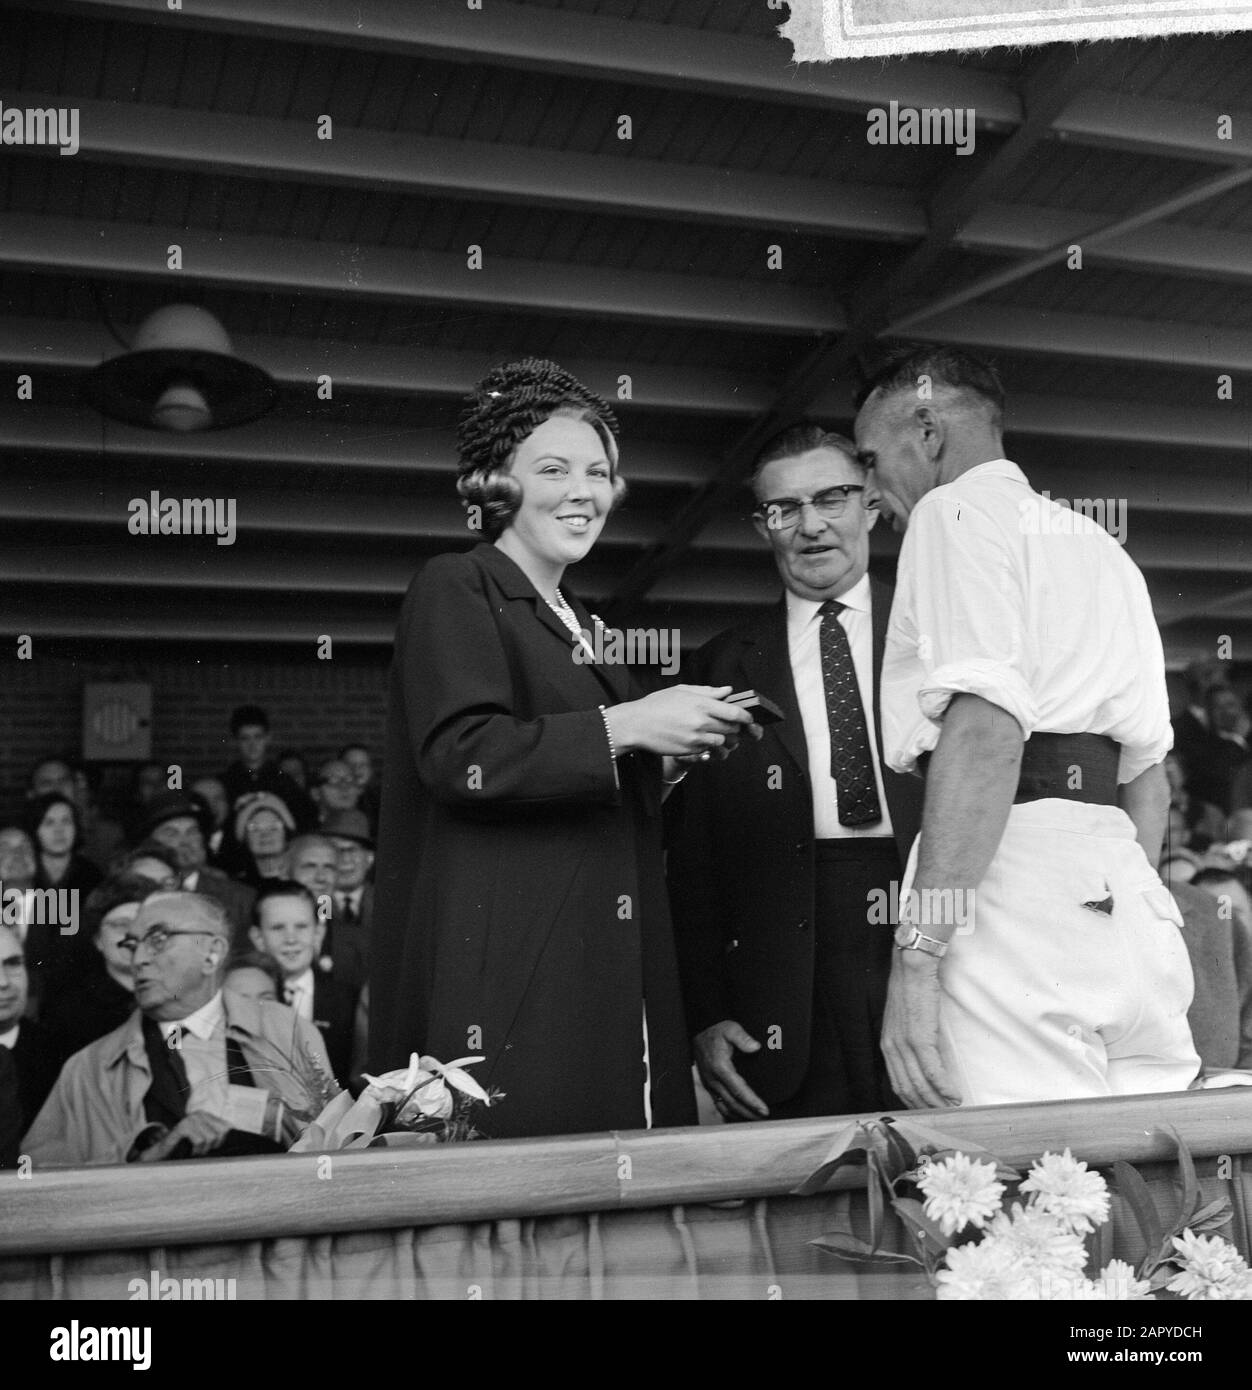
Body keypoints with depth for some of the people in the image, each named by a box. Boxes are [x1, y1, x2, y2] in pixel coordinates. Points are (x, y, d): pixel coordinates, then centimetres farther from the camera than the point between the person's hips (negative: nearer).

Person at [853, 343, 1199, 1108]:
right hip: (1131, 896, 9)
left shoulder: (956, 509, 2)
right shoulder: (1102, 548, 28)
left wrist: (918, 952, -19)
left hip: (1014, 892, -8)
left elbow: (985, 728, -15)